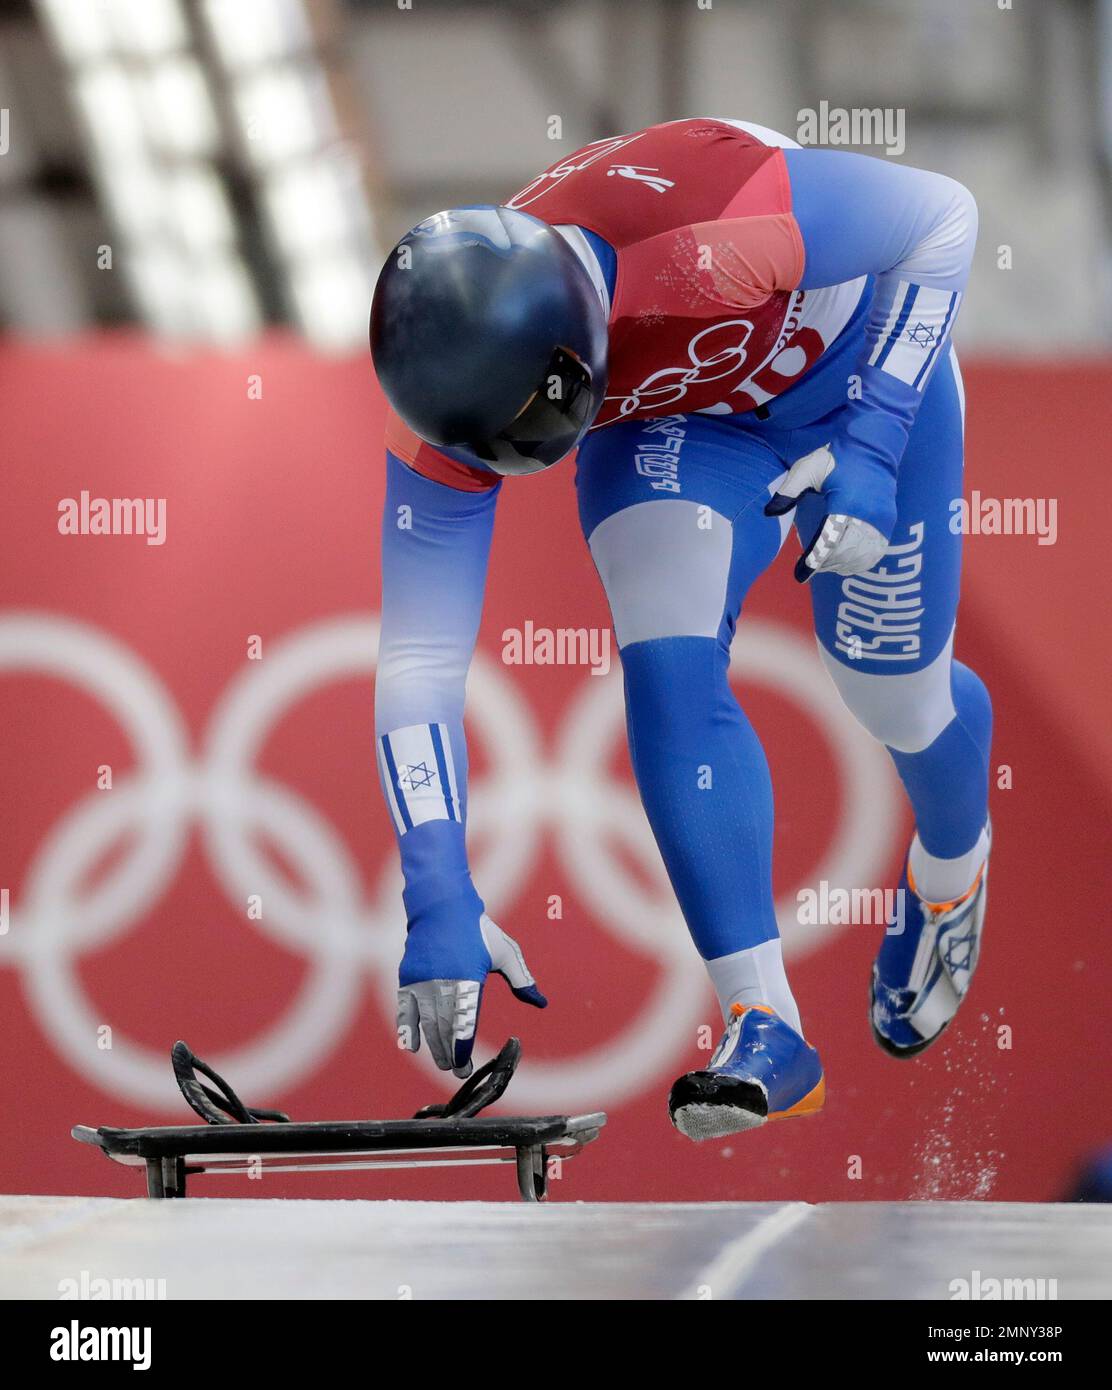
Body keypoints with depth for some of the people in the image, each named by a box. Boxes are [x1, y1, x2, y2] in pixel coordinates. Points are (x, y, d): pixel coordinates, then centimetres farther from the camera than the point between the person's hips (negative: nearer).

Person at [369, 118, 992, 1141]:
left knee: (895, 696, 4)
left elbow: (944, 216, -27)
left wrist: (870, 445, -33)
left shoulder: (705, 234, -45)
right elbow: (418, 661, -26)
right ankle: (765, 1027, -17)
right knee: (669, 670, -22)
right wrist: (440, 903, -34)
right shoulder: (461, 390, -31)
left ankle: (951, 874, 41)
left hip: (853, 358, -2)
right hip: (668, 410, 2)